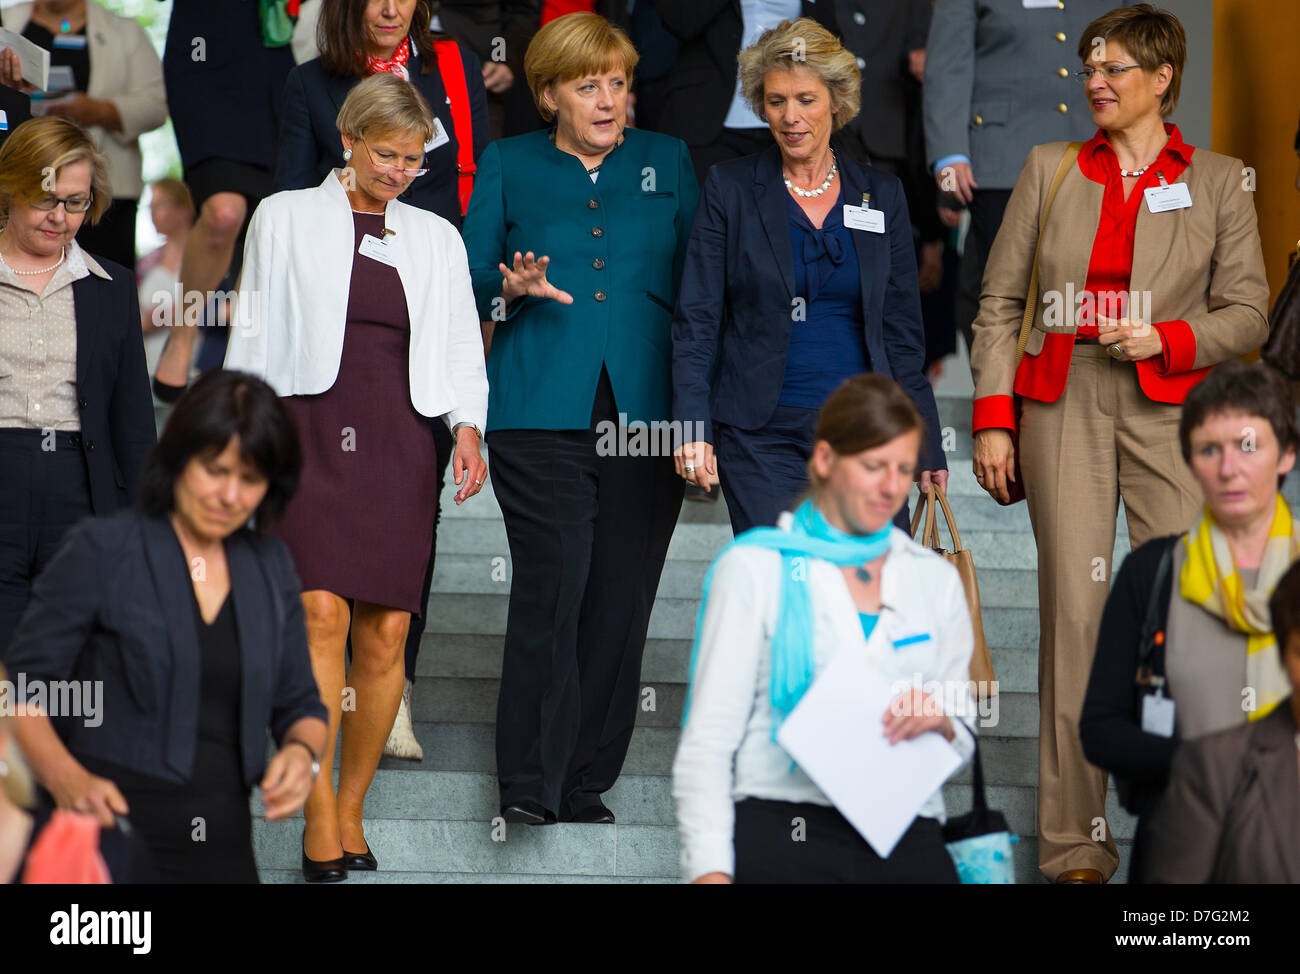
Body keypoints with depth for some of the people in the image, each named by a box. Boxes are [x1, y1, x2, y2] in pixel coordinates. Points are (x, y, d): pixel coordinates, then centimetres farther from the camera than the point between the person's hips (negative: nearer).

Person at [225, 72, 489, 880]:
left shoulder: (437, 239, 17)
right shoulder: (287, 219, 10)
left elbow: (461, 348, 16)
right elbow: (253, 336, 10)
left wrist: (468, 426, -2)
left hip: (398, 441, 3)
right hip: (309, 431, -3)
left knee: (386, 632, -2)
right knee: (322, 611, -18)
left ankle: (352, 813, 12)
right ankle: (321, 821, -18)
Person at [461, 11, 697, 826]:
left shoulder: (668, 162, 17)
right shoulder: (509, 165, 13)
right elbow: (469, 279, 11)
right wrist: (511, 287, -12)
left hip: (644, 411, 2)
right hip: (542, 410, -2)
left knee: (621, 599, 0)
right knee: (551, 588, -13)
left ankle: (587, 785, 8)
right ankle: (530, 785, -10)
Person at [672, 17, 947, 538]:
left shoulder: (881, 195, 9)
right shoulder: (730, 189, 2)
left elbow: (902, 331, 12)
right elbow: (697, 320, 0)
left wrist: (926, 444, 9)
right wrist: (692, 427, -11)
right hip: (762, 435, -2)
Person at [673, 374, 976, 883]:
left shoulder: (936, 579, 20)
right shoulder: (754, 567, 8)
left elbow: (963, 744, 24)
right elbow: (708, 739, 1)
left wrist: (942, 719, -2)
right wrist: (710, 868, -13)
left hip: (907, 840, 3)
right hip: (782, 834, -3)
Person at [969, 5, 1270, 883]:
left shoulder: (1216, 183, 6)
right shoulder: (1050, 170, 10)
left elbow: (1247, 314, 5)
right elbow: (1000, 301, 10)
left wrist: (1167, 338, -12)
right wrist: (992, 417, 1)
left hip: (1169, 410, -1)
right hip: (1065, 412, 1)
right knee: (1075, 612, -3)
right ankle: (1076, 840, 2)